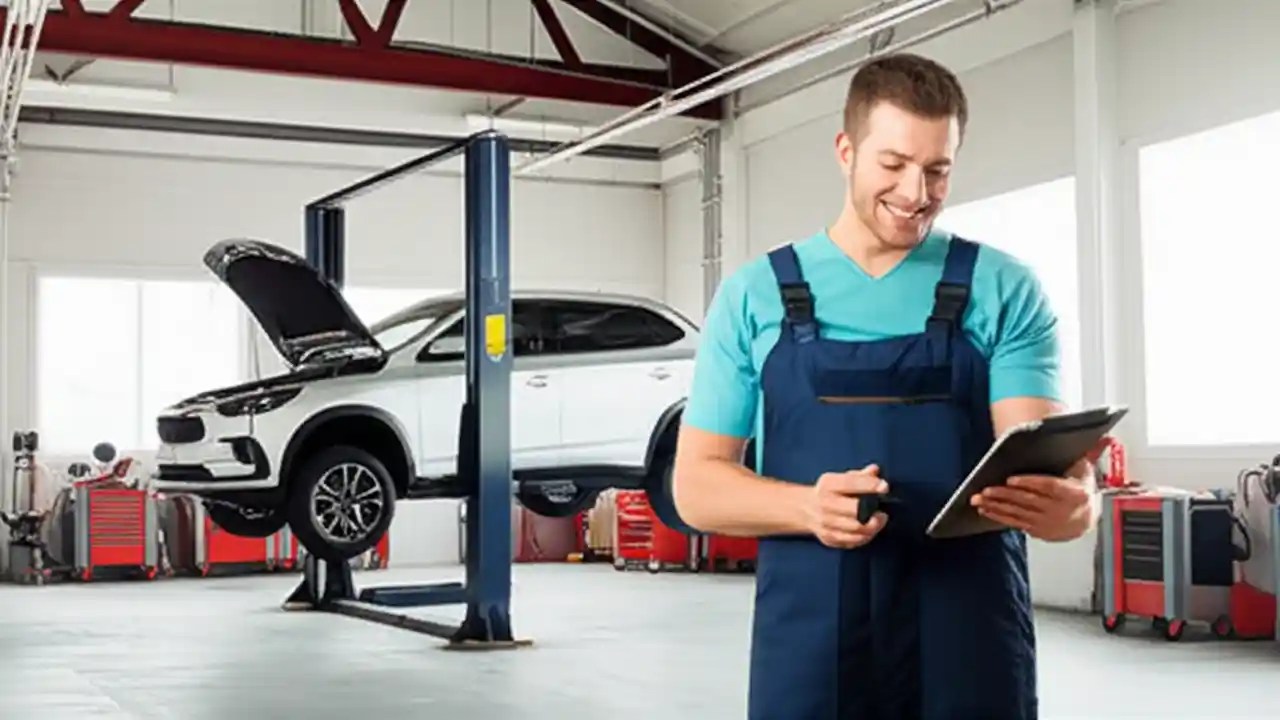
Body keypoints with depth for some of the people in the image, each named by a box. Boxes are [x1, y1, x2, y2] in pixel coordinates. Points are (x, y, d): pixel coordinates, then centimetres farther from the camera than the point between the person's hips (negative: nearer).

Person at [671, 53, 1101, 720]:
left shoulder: (1005, 291, 3)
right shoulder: (753, 295, 4)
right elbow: (696, 483, 3)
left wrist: (1071, 503, -30)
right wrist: (808, 507, -17)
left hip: (973, 645, 0)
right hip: (809, 643, 0)